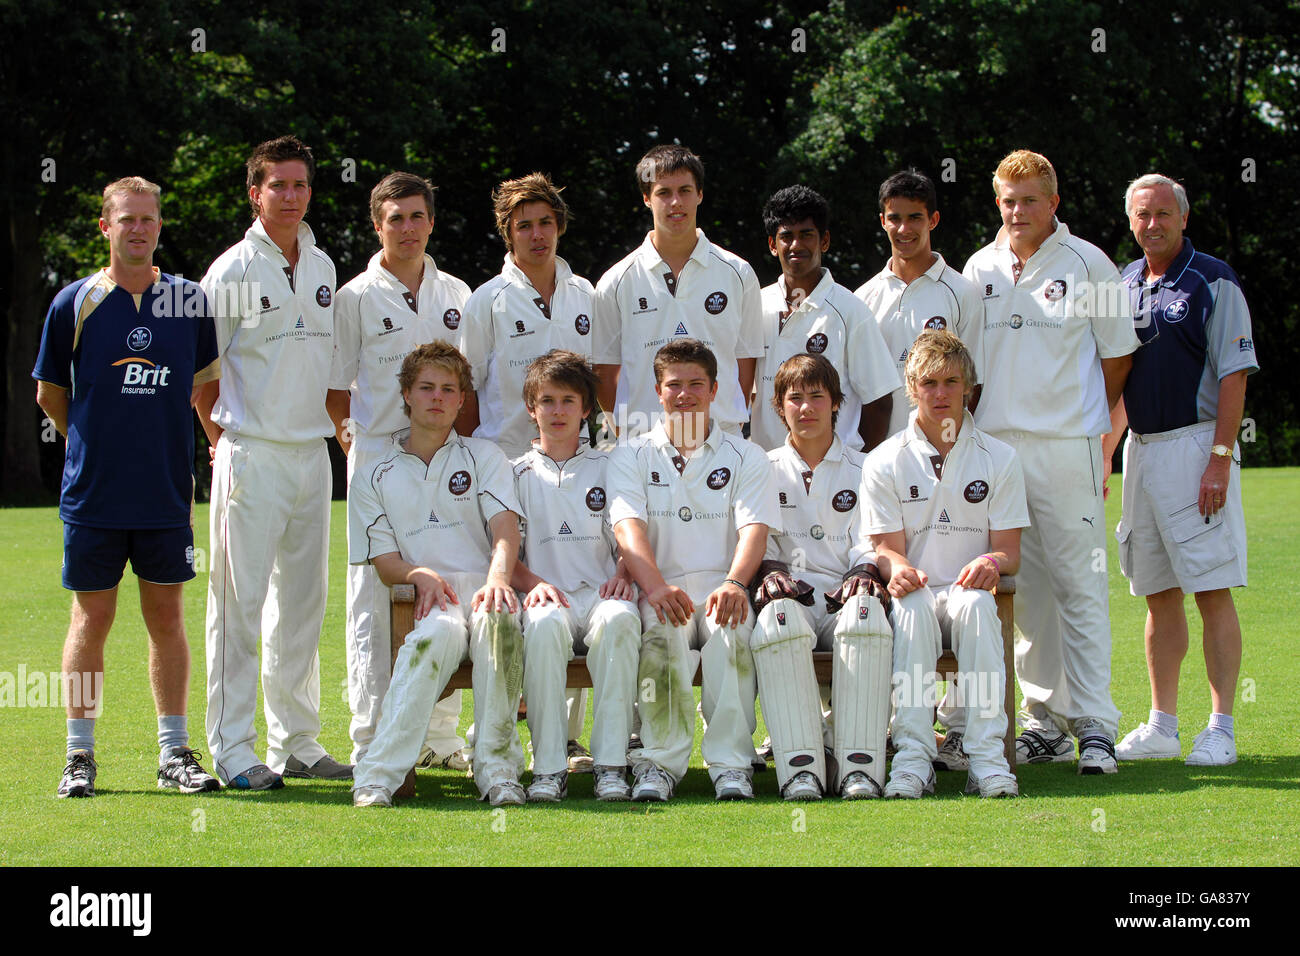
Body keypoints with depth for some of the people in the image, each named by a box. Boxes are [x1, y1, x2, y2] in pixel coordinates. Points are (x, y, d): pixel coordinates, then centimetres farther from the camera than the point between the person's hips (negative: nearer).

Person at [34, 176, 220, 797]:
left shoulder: (189, 301, 4)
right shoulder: (74, 303, -1)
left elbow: (205, 379, 19)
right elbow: (49, 393, 8)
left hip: (167, 493, 2)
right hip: (92, 492, -2)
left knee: (167, 617, 6)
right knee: (92, 618, 2)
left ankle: (175, 753, 13)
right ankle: (80, 756, 9)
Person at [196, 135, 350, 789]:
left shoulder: (323, 267, 13)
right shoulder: (233, 270, -7)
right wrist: (226, 441, -2)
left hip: (312, 452, 6)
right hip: (252, 455, -6)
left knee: (302, 604, 11)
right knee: (240, 602, -5)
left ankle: (297, 741, 19)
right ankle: (232, 750, -1)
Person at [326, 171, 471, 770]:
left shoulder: (457, 295, 14)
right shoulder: (356, 298, 2)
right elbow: (335, 389, 2)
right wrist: (356, 439, -5)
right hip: (379, 455, -4)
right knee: (375, 597, -5)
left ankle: (440, 734, 13)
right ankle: (371, 739, -2)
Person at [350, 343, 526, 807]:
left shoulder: (484, 456, 18)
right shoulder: (376, 480, 19)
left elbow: (506, 531, 2)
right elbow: (384, 563, 10)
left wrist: (497, 578, -21)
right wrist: (420, 574, -14)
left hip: (481, 589, 1)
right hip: (424, 598, 0)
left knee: (496, 618, -39)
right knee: (442, 631, -39)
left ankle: (497, 767, -35)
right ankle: (377, 777, -43)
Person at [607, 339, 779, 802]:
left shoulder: (745, 456, 14)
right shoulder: (631, 457, 13)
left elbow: (753, 528, -2)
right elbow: (628, 526, -5)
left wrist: (734, 583, -25)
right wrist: (656, 586, -26)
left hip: (721, 585, 0)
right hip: (659, 588, 0)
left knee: (730, 628, -34)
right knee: (665, 631, -35)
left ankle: (730, 763, -33)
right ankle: (660, 762, -35)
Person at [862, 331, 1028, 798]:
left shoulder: (999, 459, 9)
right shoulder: (883, 462, 8)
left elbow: (1010, 552, 4)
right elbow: (888, 548, 1)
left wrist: (990, 562, -21)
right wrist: (898, 569, -24)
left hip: (971, 591, 0)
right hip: (918, 593, 0)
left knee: (974, 604, -35)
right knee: (911, 605, -36)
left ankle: (987, 755, -39)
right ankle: (913, 755, -40)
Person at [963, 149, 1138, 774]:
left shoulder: (1087, 264, 1)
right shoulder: (980, 268, 12)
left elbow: (1117, 352, 8)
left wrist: (1086, 417, 10)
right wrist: (975, 426, 14)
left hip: (1065, 446, -4)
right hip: (993, 443, 4)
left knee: (1079, 584, -7)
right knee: (1025, 587, 6)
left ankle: (1095, 725, -7)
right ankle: (1046, 718, 12)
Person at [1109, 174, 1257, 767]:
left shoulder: (1213, 283, -5)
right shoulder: (1124, 285, 14)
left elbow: (1234, 376, -10)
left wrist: (1219, 459, -17)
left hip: (1197, 445, -6)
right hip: (1140, 449, 6)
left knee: (1212, 593, -7)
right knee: (1158, 595, 9)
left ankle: (1220, 729, -5)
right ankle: (1161, 726, 15)